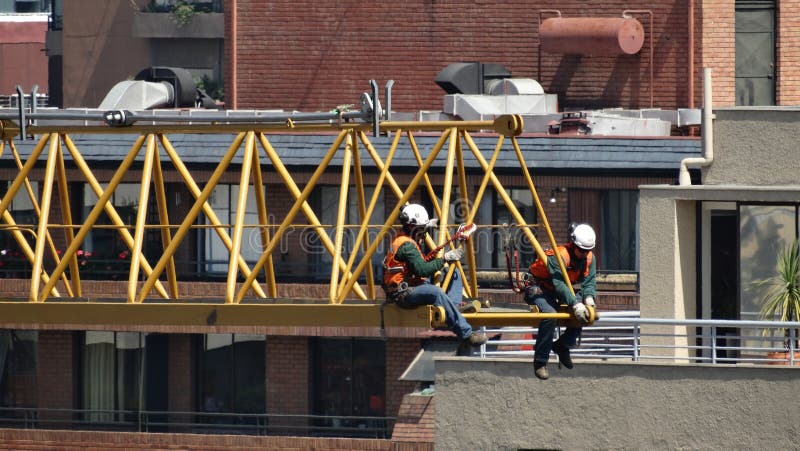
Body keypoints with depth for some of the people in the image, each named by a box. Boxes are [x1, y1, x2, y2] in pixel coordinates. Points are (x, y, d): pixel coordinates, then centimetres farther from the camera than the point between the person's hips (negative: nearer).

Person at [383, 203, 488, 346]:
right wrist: (444, 259, -22)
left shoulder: (409, 240, 16)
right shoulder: (405, 245, -17)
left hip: (415, 285, 11)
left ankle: (454, 306, -13)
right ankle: (466, 333, -44)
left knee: (453, 273, 13)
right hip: (403, 294, -11)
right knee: (436, 292, -39)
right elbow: (422, 270, -26)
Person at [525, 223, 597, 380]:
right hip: (538, 289, -7)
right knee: (550, 314, -35)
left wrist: (588, 299, -34)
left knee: (586, 313, -13)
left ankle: (562, 345, 6)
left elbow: (588, 282, -11)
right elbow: (559, 284, -38)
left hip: (562, 292, 7)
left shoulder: (589, 259, -7)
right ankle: (540, 362, -27)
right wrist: (575, 304, -49)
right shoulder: (558, 256, -30)